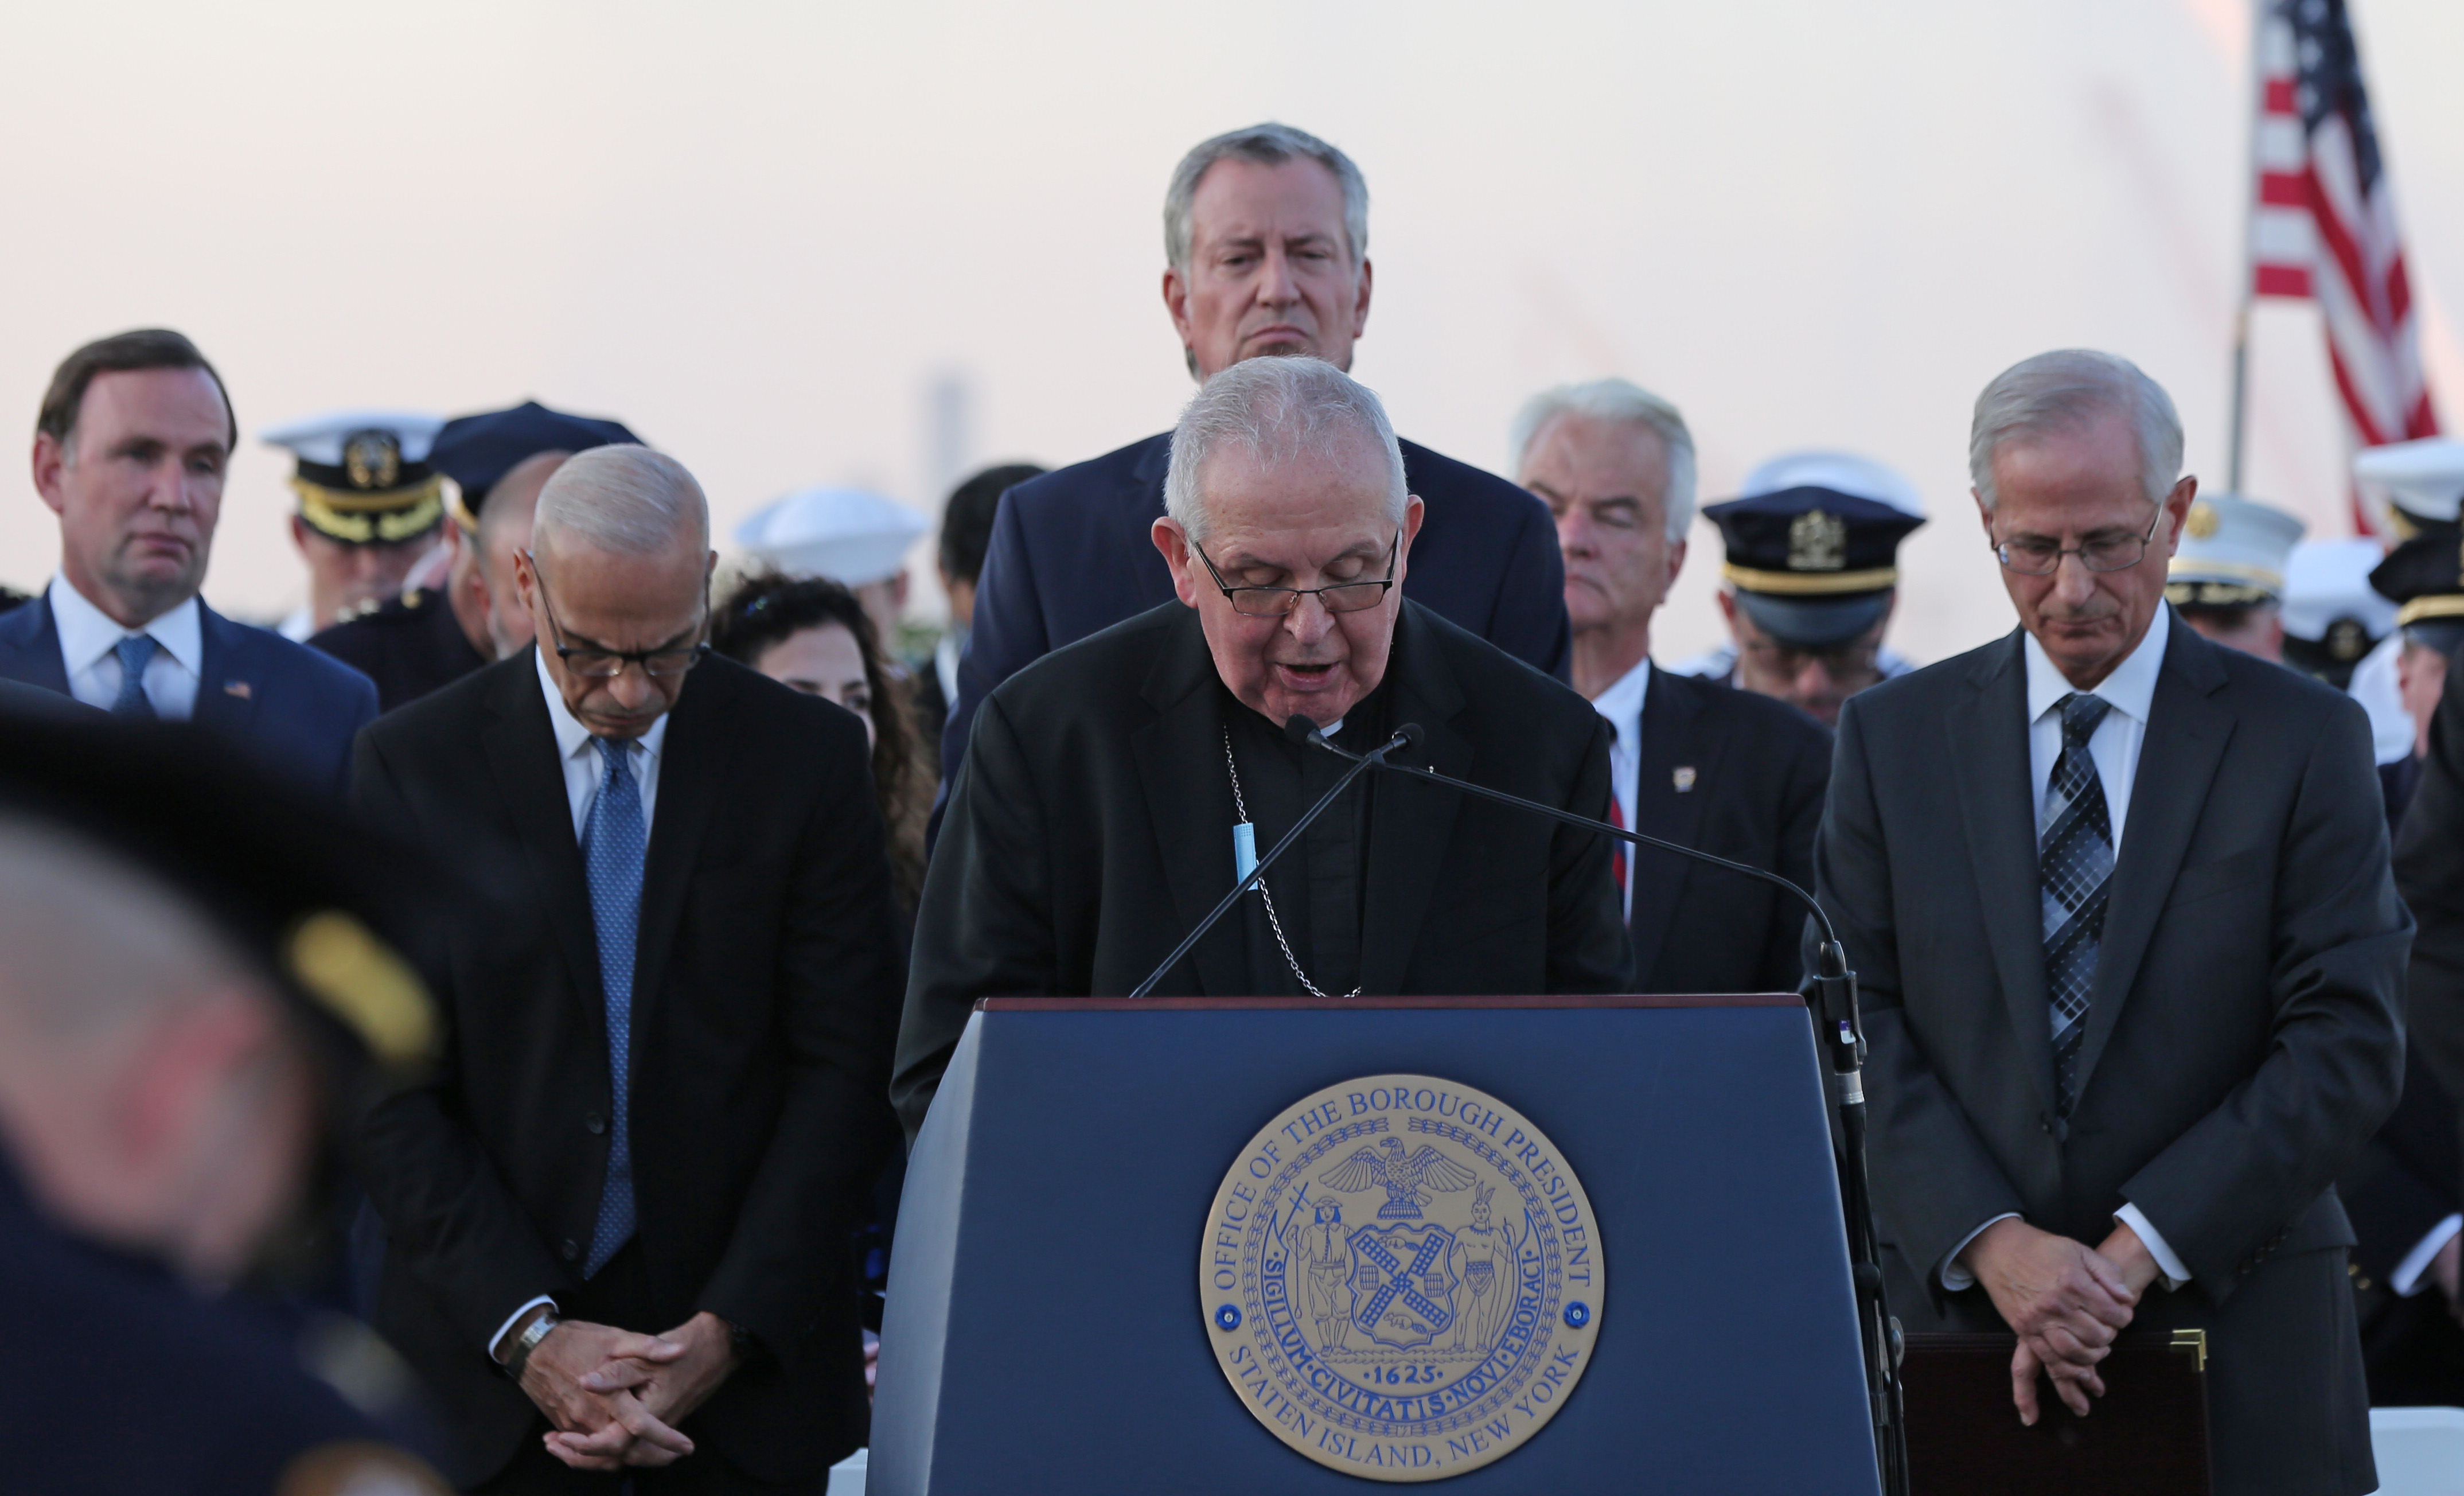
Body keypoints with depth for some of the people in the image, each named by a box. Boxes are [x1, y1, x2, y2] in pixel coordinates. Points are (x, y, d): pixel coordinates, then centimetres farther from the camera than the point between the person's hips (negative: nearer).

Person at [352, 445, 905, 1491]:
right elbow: (391, 1087, -3)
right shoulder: (412, 764, 0)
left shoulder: (809, 756, 1)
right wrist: (526, 1332, -13)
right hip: (492, 1355, 0)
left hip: (747, 1350, 0)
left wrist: (729, 1329, -11)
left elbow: (845, 1066, -1)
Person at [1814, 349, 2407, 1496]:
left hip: (2236, 1338, -1)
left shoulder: (2304, 741, 1)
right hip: (1959, 1311, 1)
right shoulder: (1893, 738, 7)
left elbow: (2348, 1046, -5)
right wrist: (1989, 1242, -14)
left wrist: (2138, 1250, -13)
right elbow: (1860, 1030, 1)